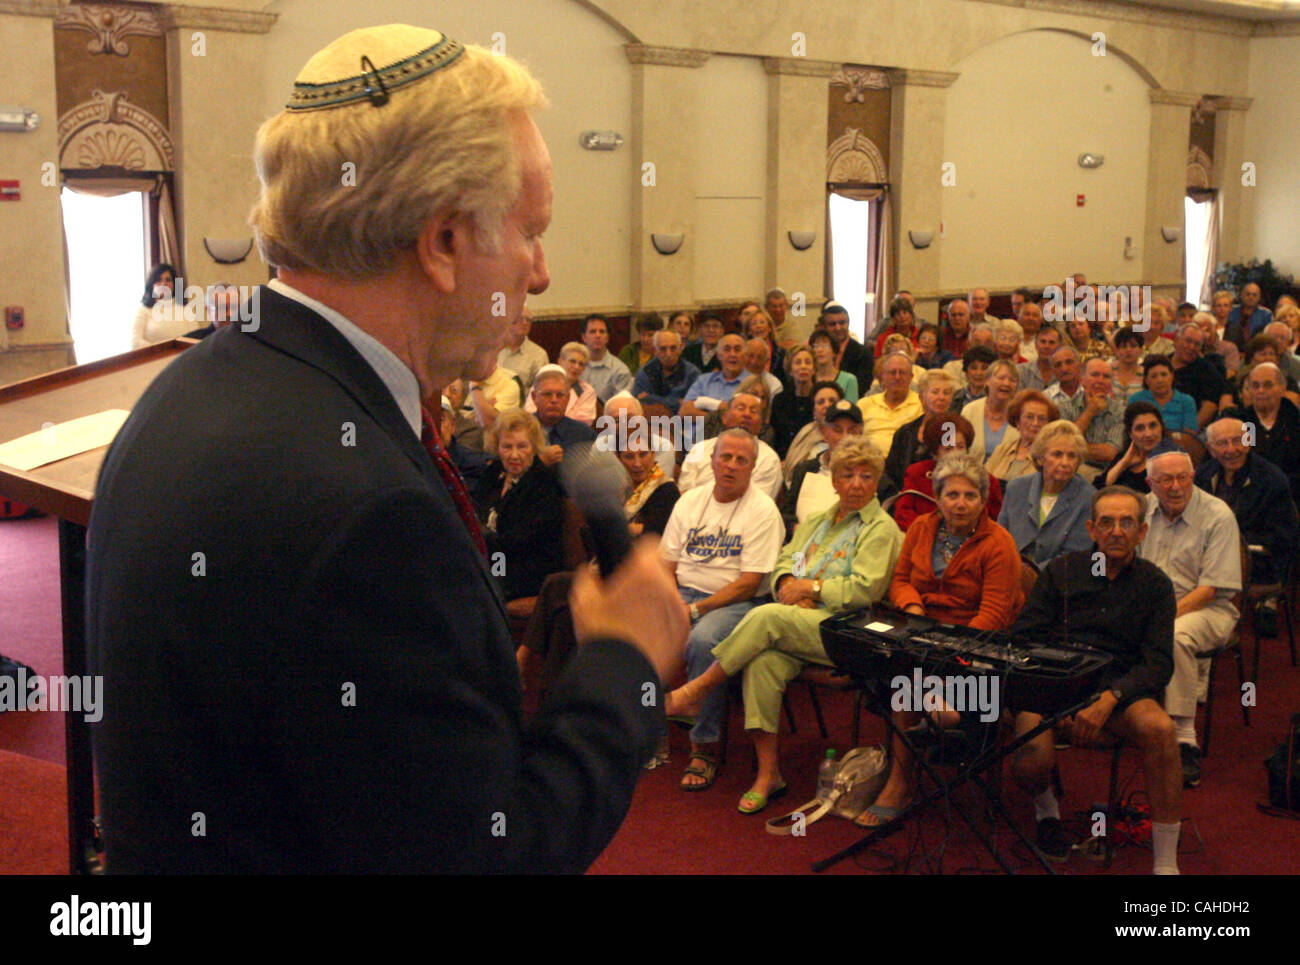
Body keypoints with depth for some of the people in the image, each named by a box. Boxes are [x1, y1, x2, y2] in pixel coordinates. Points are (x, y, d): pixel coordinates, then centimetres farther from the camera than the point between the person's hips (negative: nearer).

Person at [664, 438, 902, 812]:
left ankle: (695, 691, -19)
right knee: (764, 661, -28)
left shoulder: (882, 529, 3)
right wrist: (788, 583, 1)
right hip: (792, 623, 6)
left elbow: (864, 589, -9)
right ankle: (768, 774, -23)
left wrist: (810, 587, -7)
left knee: (766, 617, -31)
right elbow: (784, 560, 23)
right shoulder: (819, 521, 27)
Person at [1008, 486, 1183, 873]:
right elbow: (1022, 638, 4)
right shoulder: (1061, 571, 9)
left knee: (1159, 728, -33)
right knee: (1030, 766, -28)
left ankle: (1166, 863, -23)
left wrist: (1108, 700, -18)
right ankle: (1046, 808, 14)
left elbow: (1158, 663, 0)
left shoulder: (1155, 584, 8)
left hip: (1121, 688, 0)